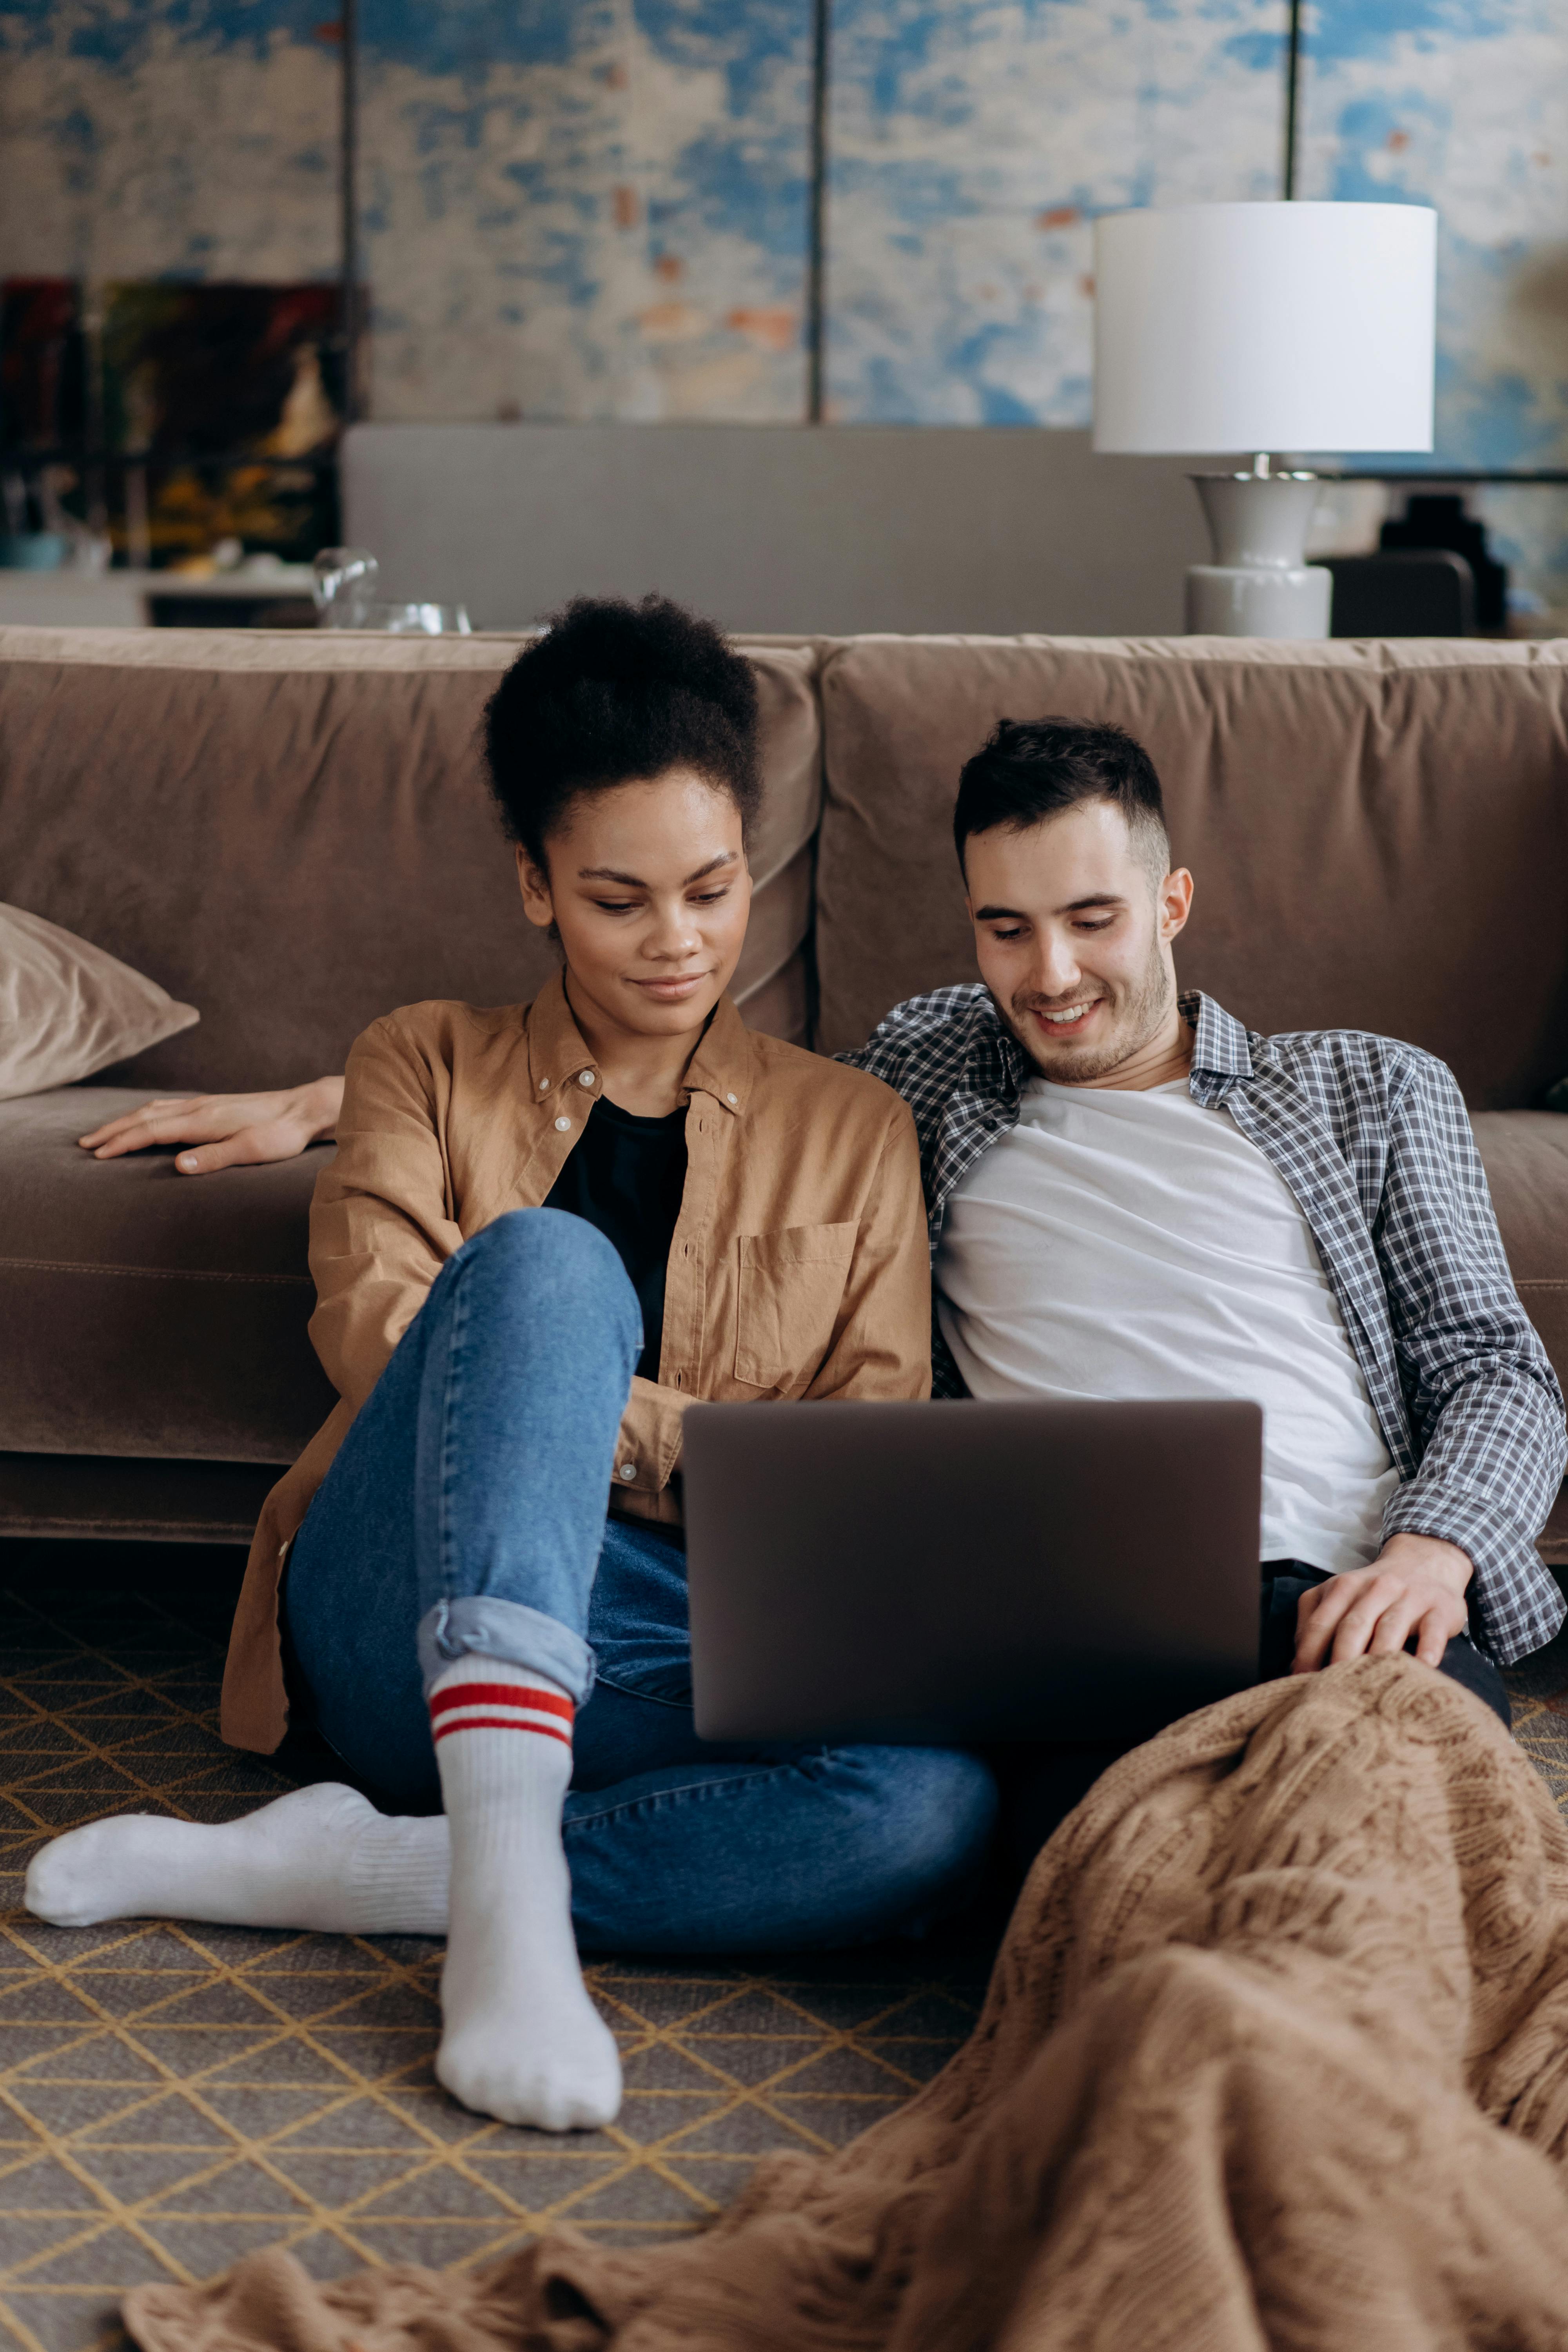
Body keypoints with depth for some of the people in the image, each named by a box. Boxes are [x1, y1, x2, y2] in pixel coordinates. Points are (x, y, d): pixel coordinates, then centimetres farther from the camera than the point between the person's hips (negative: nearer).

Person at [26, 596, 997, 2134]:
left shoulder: (849, 1129, 19)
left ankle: (325, 1872, -27)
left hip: (664, 1675, 2)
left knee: (935, 1801, -33)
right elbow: (371, 1329, -2)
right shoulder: (427, 1066, 17)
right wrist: (708, 1447, -14)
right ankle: (506, 1890, -43)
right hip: (415, 1630, -2)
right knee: (546, 1259, -31)